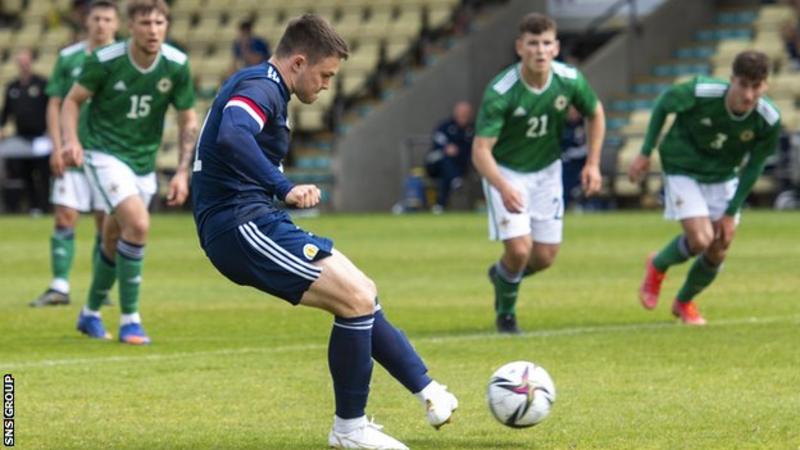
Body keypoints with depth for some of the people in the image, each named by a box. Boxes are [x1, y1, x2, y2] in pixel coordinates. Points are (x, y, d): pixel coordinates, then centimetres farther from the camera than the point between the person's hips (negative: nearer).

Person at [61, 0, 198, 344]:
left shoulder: (176, 65, -8)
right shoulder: (104, 61, -16)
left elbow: (188, 121, 1)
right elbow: (72, 100, -5)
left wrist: (182, 173, -8)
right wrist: (71, 141, -23)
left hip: (144, 161, 5)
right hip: (104, 155, -5)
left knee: (114, 241, 15)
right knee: (138, 224, -24)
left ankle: (90, 314, 38)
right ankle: (129, 320, -14)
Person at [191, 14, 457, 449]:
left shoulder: (258, 84, 19)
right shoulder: (260, 87, -15)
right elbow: (232, 137, -35)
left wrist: (290, 192, 20)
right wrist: (284, 188, -38)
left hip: (251, 224, 11)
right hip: (241, 223, -11)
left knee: (359, 295, 14)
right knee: (357, 298, -13)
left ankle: (430, 395, 19)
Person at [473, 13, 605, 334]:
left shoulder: (570, 81, -17)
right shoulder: (500, 93, -29)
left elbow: (595, 114, 5)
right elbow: (481, 150, -31)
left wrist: (593, 164, -3)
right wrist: (502, 187, -48)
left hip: (546, 170, 4)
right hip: (505, 172, -4)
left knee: (545, 257, 4)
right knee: (519, 248, -19)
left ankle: (502, 275, 40)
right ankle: (505, 313, 11)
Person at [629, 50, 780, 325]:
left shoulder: (769, 121, -23)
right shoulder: (700, 94, -31)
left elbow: (754, 167, -8)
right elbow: (664, 103, -10)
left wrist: (731, 213, -6)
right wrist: (645, 153, -6)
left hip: (724, 177, 4)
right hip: (683, 170, -4)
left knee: (718, 253, 3)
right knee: (700, 239, -19)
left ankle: (684, 302, 33)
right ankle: (657, 267, 15)